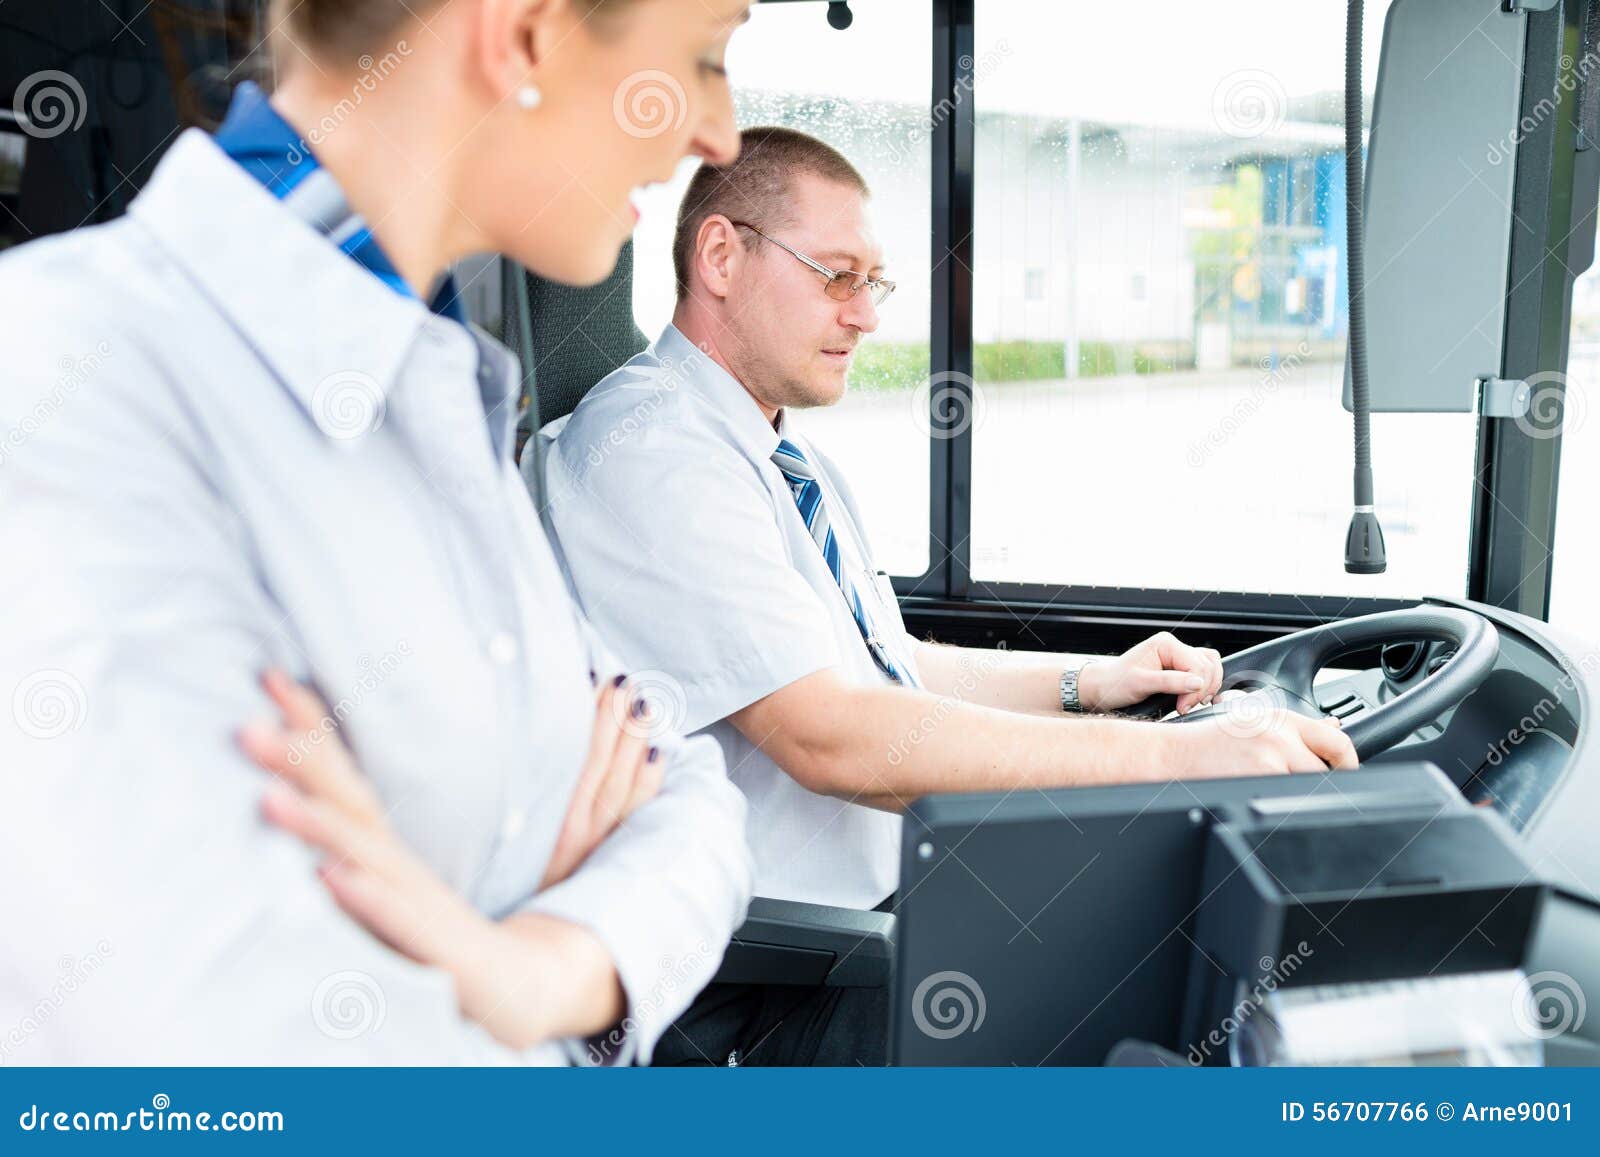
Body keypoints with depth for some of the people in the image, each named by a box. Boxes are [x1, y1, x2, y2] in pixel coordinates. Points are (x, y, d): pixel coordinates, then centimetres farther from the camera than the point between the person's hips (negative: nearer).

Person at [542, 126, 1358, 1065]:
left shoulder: (792, 459, 16)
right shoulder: (648, 449, -17)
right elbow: (828, 736, -26)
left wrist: (1087, 682, 10)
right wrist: (1171, 757, -27)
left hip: (900, 888, 9)